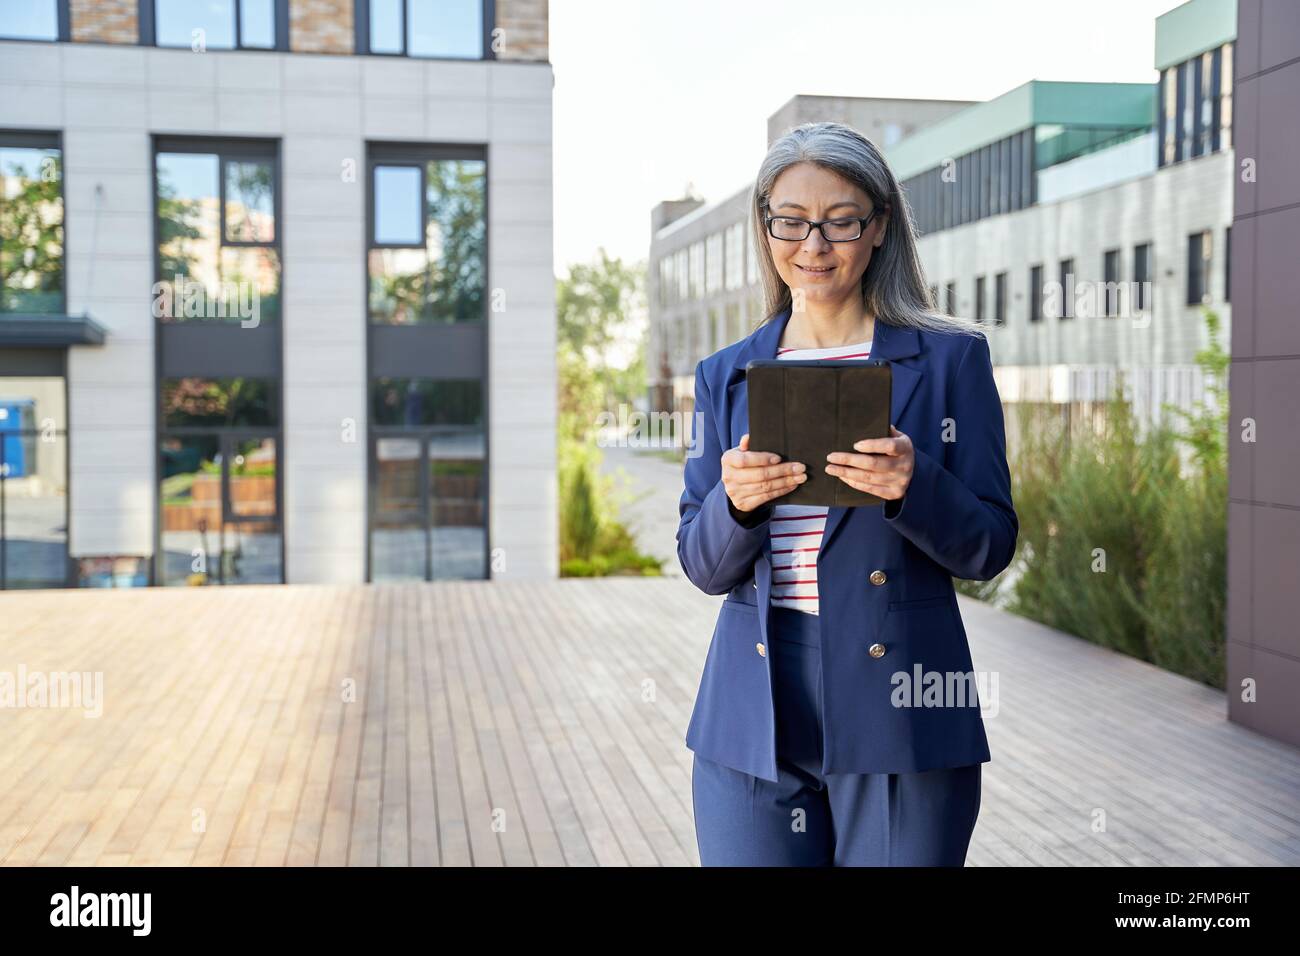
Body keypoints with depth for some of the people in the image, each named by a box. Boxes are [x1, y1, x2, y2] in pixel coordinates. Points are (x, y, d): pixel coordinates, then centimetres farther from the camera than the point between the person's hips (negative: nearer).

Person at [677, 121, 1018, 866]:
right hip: (753, 721, 2)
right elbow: (703, 568, 7)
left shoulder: (951, 358, 2)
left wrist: (914, 488, -20)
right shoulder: (725, 377, 10)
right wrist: (736, 502, -14)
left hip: (900, 716, -2)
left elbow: (991, 547, -1)